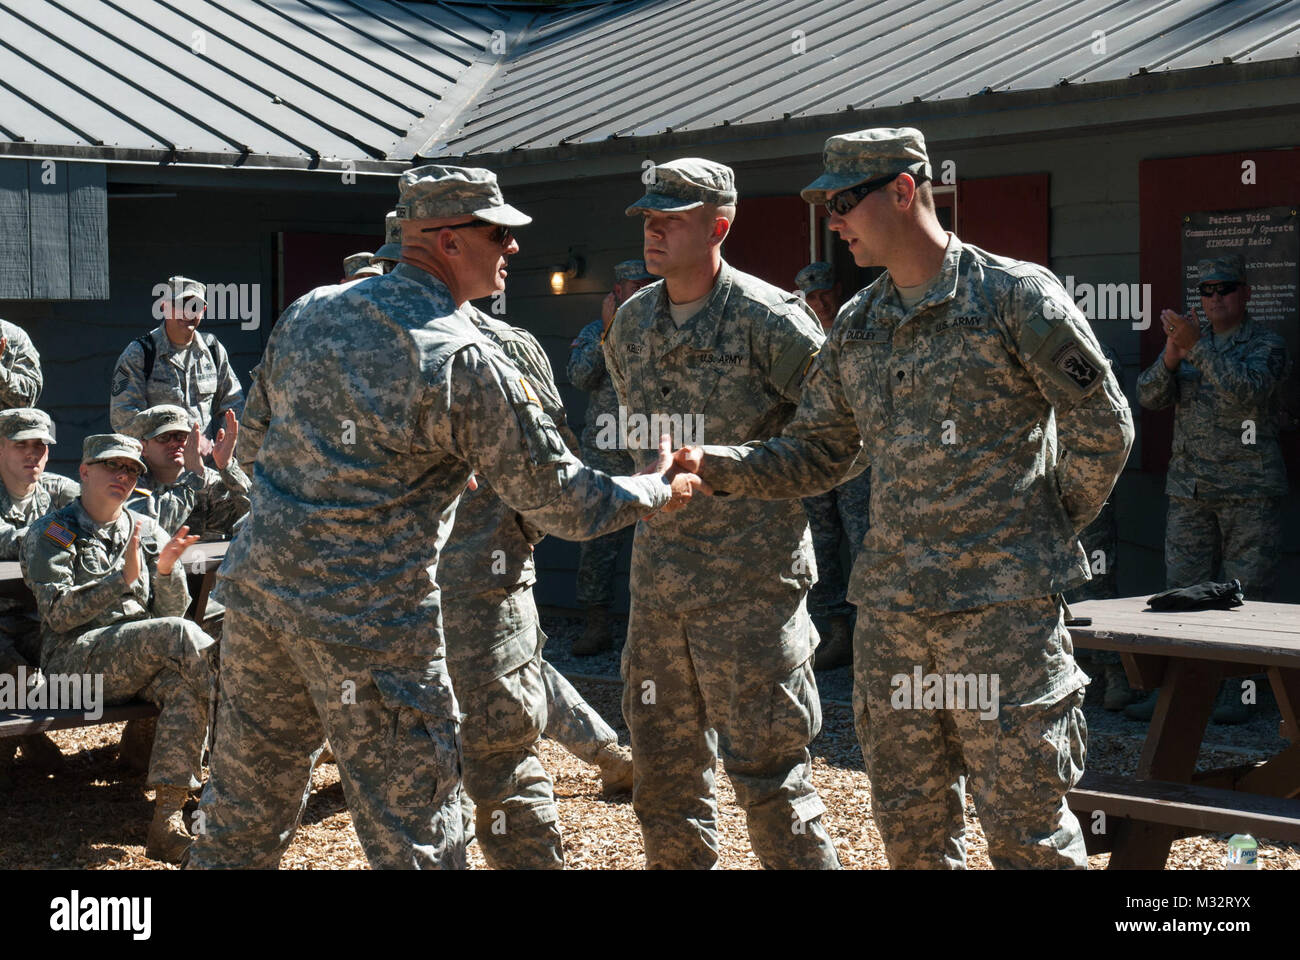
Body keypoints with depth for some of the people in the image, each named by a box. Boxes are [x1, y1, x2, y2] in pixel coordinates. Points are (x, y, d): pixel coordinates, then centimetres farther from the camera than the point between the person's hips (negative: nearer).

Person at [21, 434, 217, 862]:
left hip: (147, 660, 4)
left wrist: (166, 571, -8)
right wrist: (123, 577, -14)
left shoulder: (147, 531, 19)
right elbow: (58, 613, -6)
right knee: (180, 635, -30)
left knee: (184, 684, -33)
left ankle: (166, 824, -38)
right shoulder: (50, 533, 7)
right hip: (74, 657, -4)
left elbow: (172, 611, 13)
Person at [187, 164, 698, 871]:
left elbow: (251, 445, 18)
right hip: (372, 622, -7)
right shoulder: (467, 361, -13)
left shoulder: (308, 312, 7)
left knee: (242, 817, 19)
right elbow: (560, 502, -7)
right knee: (414, 834, 4)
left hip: (256, 584, 7)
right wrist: (658, 490, 10)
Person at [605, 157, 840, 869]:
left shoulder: (767, 320, -11)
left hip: (750, 576, -7)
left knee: (765, 764, -3)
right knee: (663, 764, 14)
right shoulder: (631, 322, 9)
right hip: (658, 569, 7)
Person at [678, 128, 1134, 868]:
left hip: (1004, 602, -6)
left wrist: (1054, 527, -1)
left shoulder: (1015, 295, -6)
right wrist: (714, 466, 1)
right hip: (894, 606, 6)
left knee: (1025, 824, -2)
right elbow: (816, 453, 15)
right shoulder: (857, 325, 13)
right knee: (910, 821, 13)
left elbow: (1102, 425, -5)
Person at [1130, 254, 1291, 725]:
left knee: (1246, 593, -2)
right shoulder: (1188, 336, 13)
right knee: (1182, 589, 1)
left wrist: (1196, 347, -26)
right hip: (1190, 490, 4)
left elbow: (1246, 389, -21)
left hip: (1251, 492, -4)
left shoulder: (1266, 345, -1)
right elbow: (1149, 397, 3)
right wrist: (1170, 357, -16)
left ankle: (1235, 693, 4)